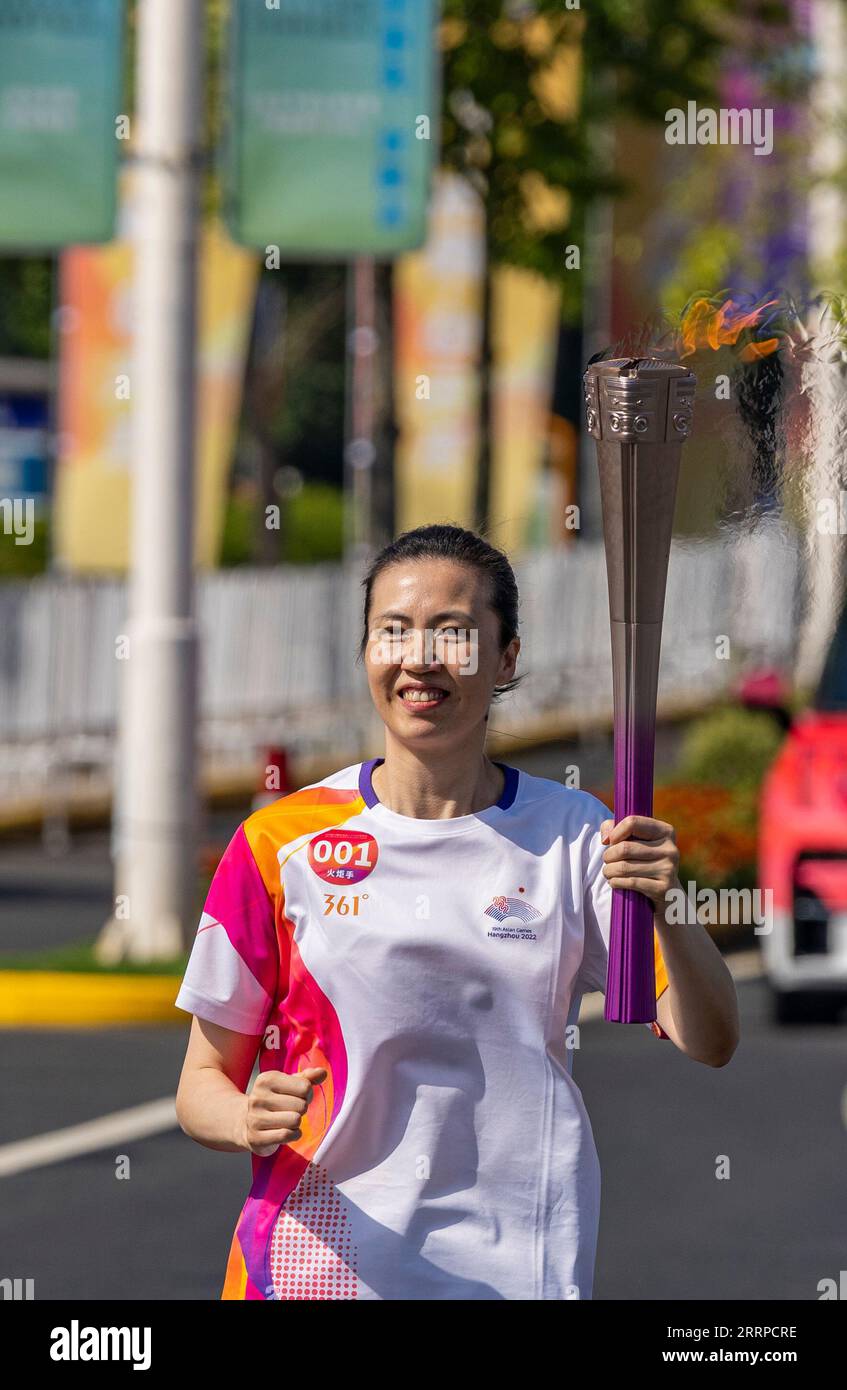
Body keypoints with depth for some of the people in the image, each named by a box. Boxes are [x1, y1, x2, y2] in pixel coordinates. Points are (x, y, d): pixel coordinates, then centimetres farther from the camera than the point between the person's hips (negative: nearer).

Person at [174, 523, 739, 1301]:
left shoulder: (573, 837, 3)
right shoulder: (281, 844, 0)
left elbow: (710, 1045, -4)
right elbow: (205, 1081, 5)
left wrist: (666, 908, -23)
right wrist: (250, 1121, -18)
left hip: (520, 1267, 1)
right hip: (317, 1266, -1)